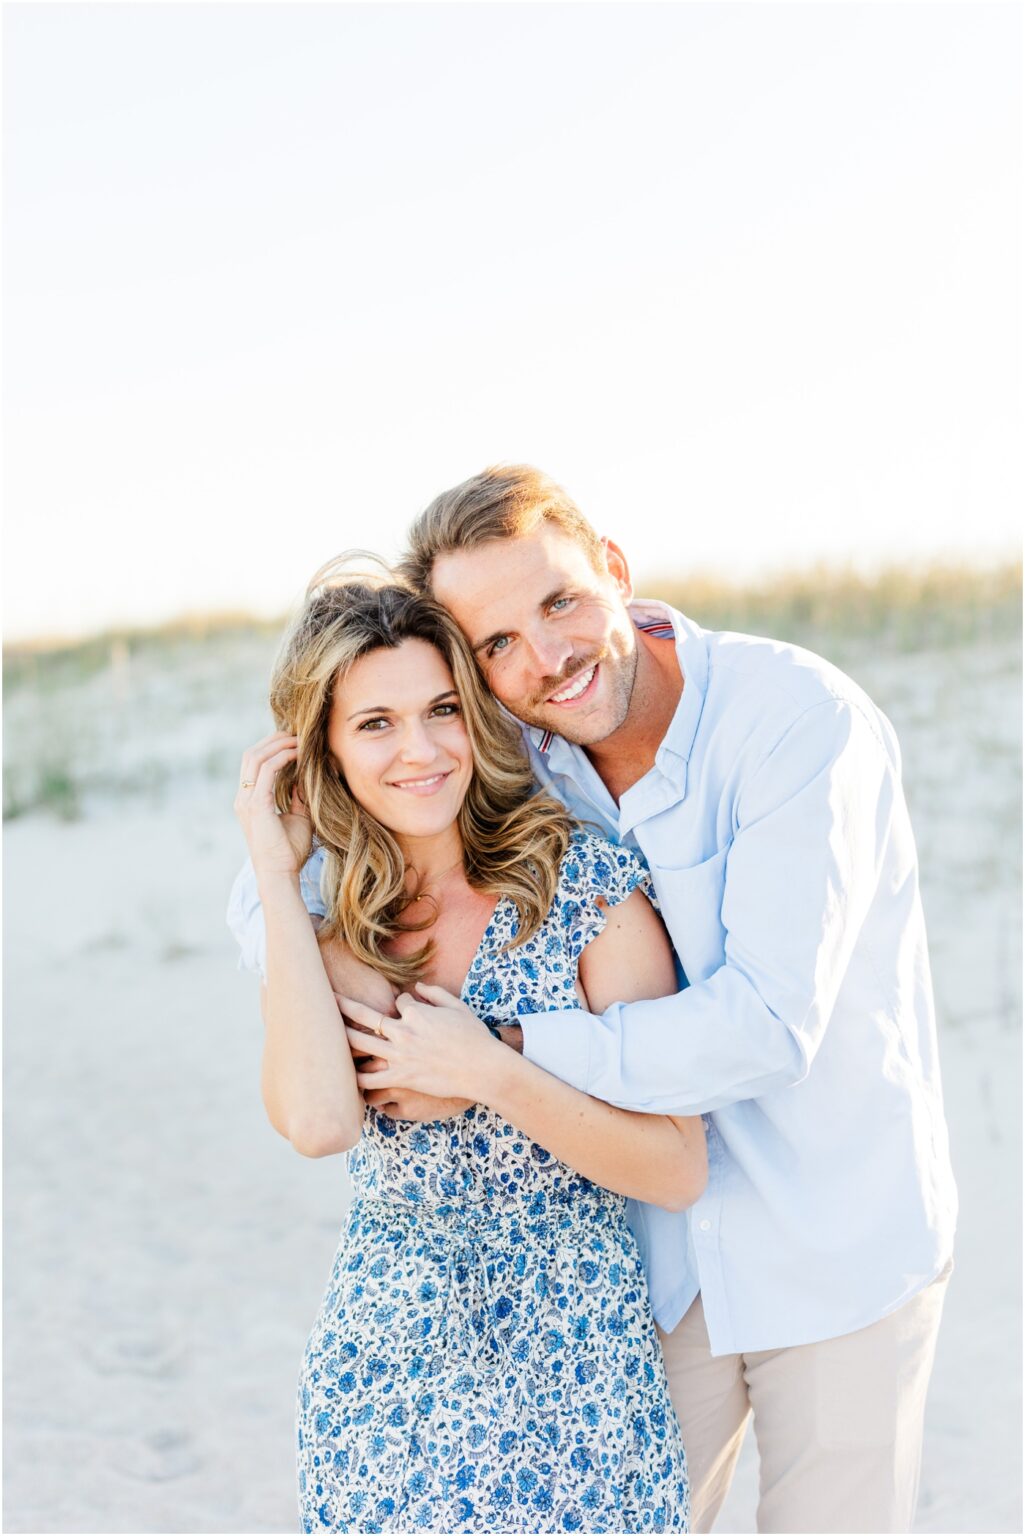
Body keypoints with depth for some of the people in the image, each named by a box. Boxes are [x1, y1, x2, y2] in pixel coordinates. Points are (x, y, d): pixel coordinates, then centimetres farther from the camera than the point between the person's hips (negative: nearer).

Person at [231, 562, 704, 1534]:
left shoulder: (588, 885, -9)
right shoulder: (320, 927, 0)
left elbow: (678, 1174, -10)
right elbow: (316, 1121, -22)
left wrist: (489, 1072, -20)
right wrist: (276, 870, -15)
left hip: (576, 1378, -2)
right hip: (382, 1376, 2)